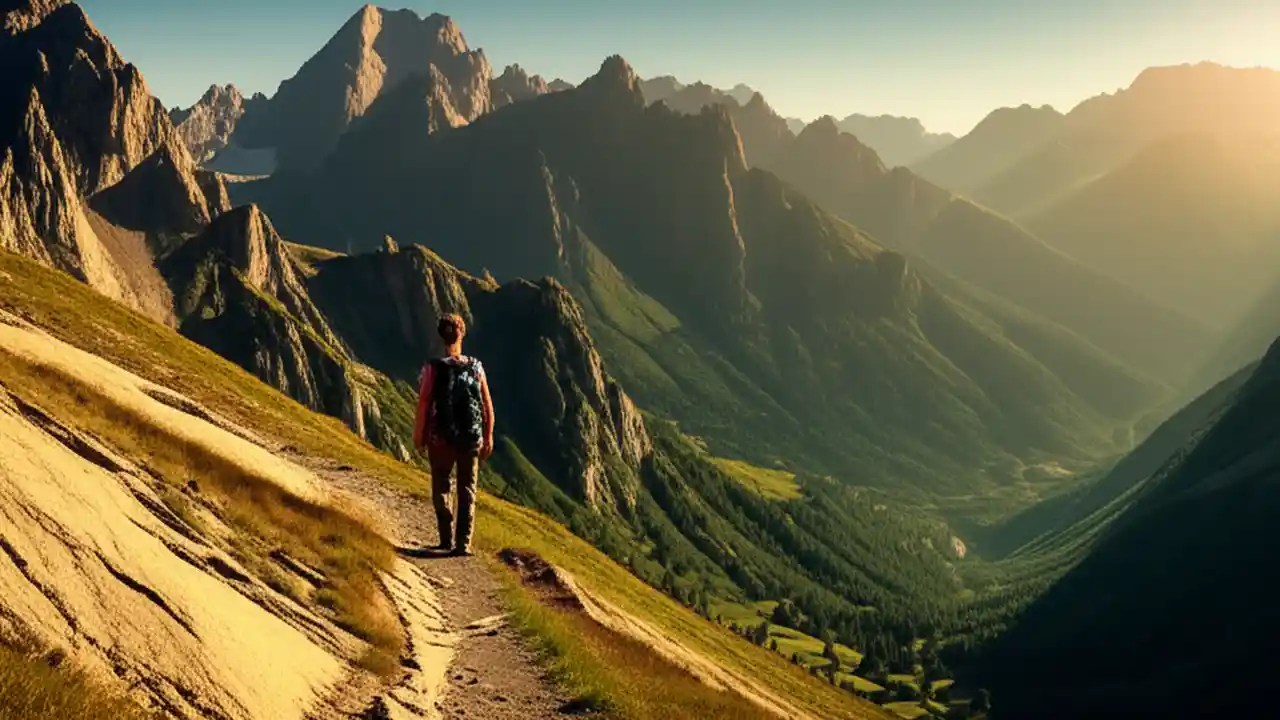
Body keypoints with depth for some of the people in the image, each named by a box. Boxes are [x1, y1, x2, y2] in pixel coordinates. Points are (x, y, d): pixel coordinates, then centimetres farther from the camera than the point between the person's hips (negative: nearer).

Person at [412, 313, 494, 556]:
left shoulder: (434, 368, -11)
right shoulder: (476, 367, -3)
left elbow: (423, 404, -11)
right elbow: (488, 407, 0)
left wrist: (418, 435, 0)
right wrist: (488, 437, 10)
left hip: (441, 438, -2)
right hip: (472, 440, 2)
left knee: (441, 487, 14)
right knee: (467, 491, 9)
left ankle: (447, 539, 11)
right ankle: (463, 543, 4)